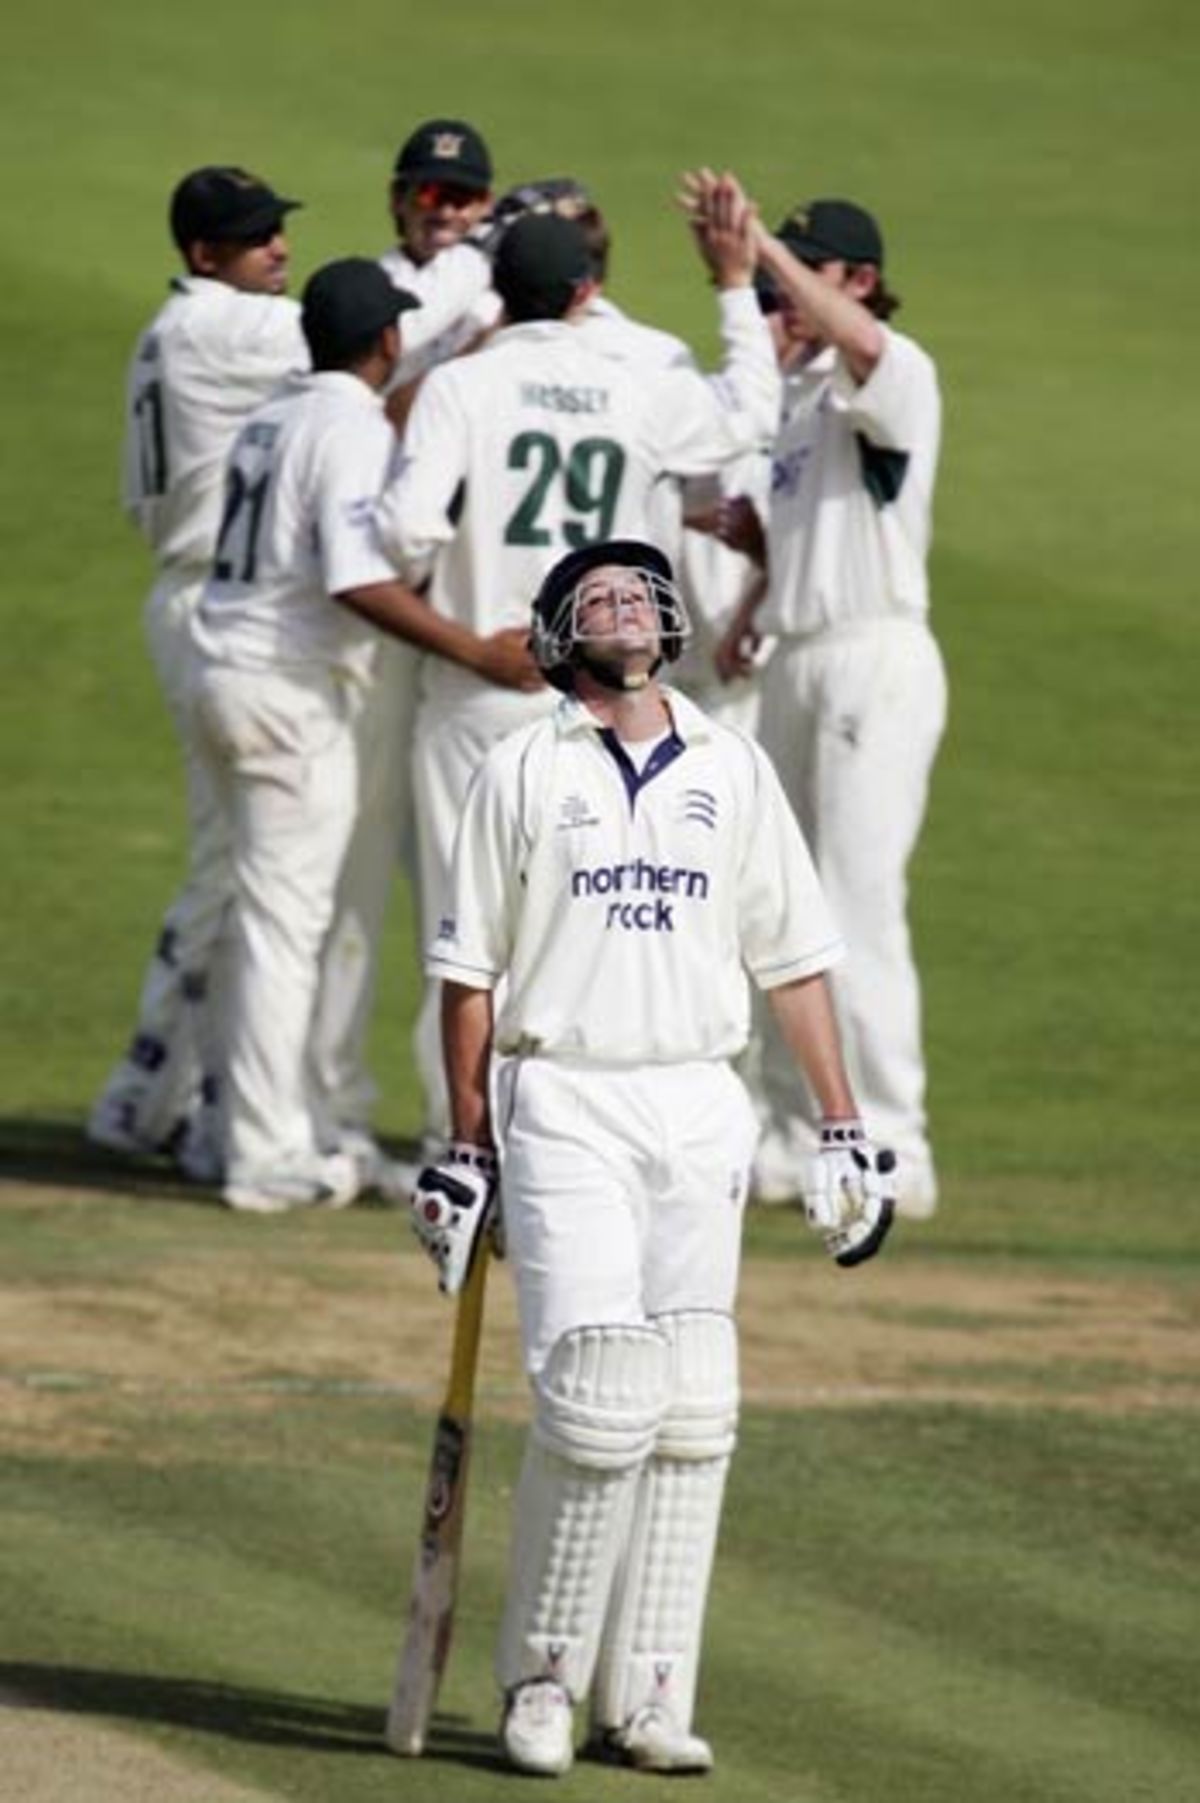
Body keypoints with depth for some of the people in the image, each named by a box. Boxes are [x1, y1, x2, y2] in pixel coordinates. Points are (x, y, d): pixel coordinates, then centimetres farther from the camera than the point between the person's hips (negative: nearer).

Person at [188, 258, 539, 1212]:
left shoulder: (272, 418, 14)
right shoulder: (356, 430, -14)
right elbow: (360, 583, -25)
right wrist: (478, 652, -28)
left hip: (224, 670, 9)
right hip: (292, 692, -9)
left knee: (282, 909, 16)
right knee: (286, 917, -5)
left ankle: (296, 1129, 22)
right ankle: (270, 1158, -4)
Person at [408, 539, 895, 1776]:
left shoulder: (734, 771, 12)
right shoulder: (522, 773, 4)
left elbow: (794, 956, 14)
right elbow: (469, 969, 5)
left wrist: (842, 1131, 8)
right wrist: (465, 1150, 1)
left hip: (699, 1114, 3)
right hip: (564, 1109, -3)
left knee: (692, 1413, -1)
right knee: (598, 1400, -14)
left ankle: (646, 1699, 5)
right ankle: (539, 1678, 0)